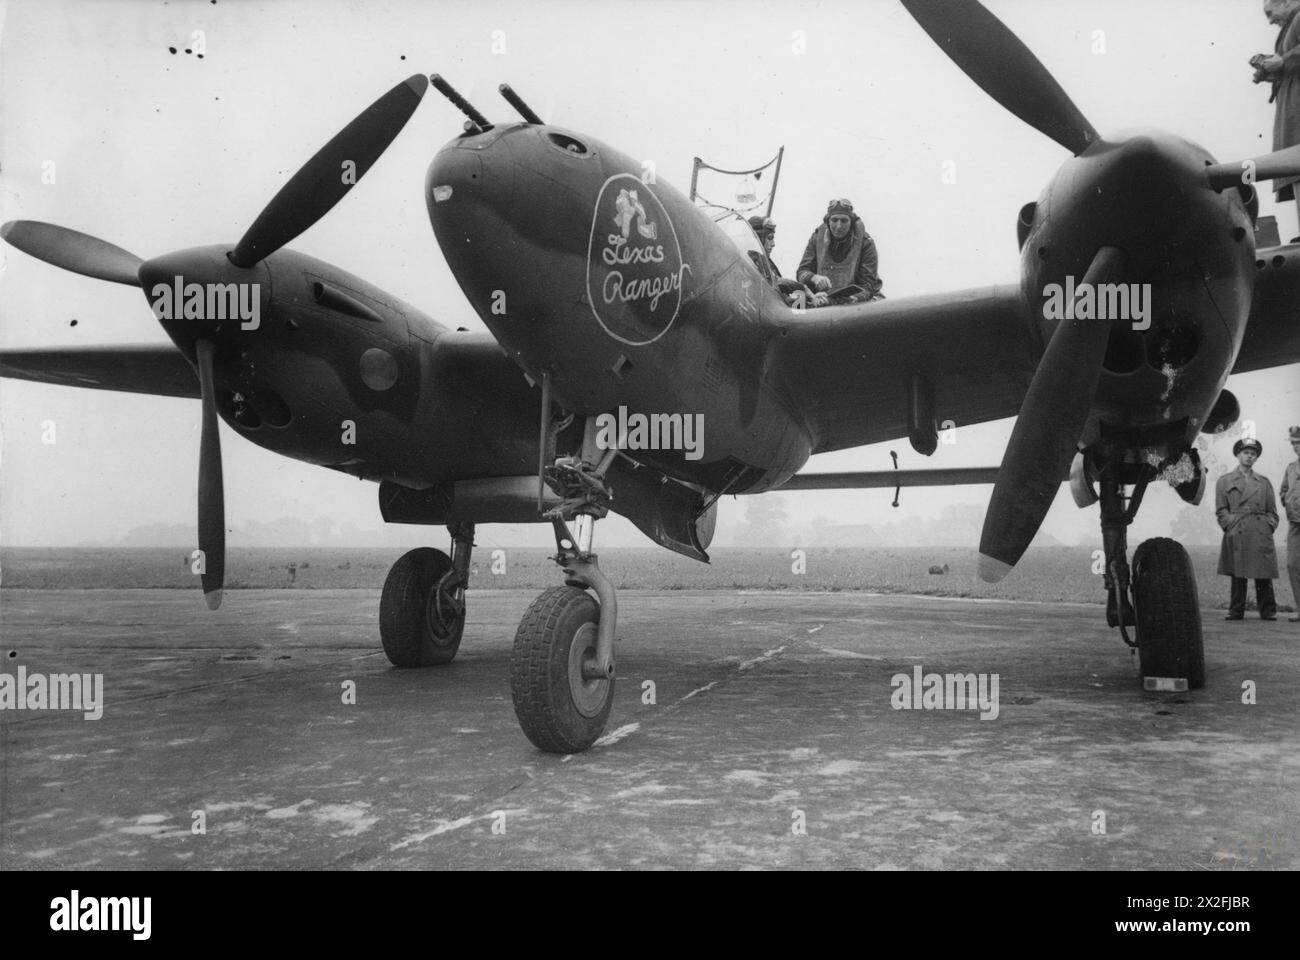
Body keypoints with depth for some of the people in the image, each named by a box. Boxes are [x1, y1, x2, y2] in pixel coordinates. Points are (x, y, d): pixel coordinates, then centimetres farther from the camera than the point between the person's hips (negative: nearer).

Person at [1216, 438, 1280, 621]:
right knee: (1237, 576, -1)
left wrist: (1269, 527, 2)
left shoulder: (1264, 482, 16)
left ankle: (1268, 611, 6)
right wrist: (1231, 525, -6)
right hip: (1236, 535, -1)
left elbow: (1272, 511, 16)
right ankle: (1236, 611, 5)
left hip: (1261, 535, 1)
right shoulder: (1225, 481, 11)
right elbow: (1221, 510, 7)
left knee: (1264, 575, -1)